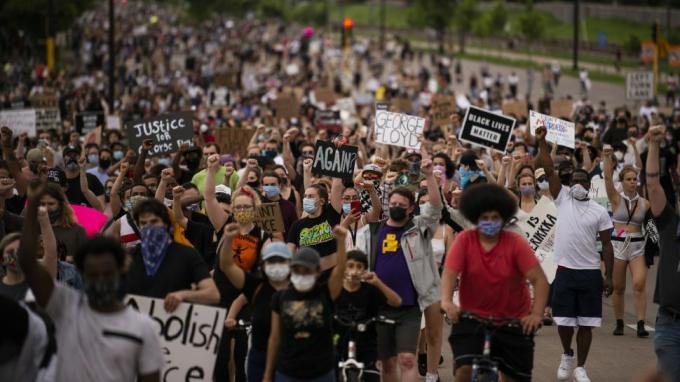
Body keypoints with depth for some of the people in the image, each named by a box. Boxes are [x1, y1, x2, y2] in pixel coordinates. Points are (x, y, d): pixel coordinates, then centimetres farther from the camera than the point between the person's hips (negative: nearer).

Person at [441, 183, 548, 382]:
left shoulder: (516, 243, -12)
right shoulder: (465, 240, -9)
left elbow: (539, 279, -16)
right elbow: (450, 272, -18)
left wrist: (537, 314, -29)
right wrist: (446, 301, -38)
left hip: (513, 319, 1)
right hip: (472, 315, -1)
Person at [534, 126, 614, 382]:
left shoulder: (599, 212, 2)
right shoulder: (563, 199, 4)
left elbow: (607, 245, 3)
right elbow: (549, 171, -5)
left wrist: (609, 276, -2)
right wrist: (542, 143, -15)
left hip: (590, 274, 0)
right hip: (565, 271, 0)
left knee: (586, 323, 3)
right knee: (564, 321, 4)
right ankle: (567, 355, 31)